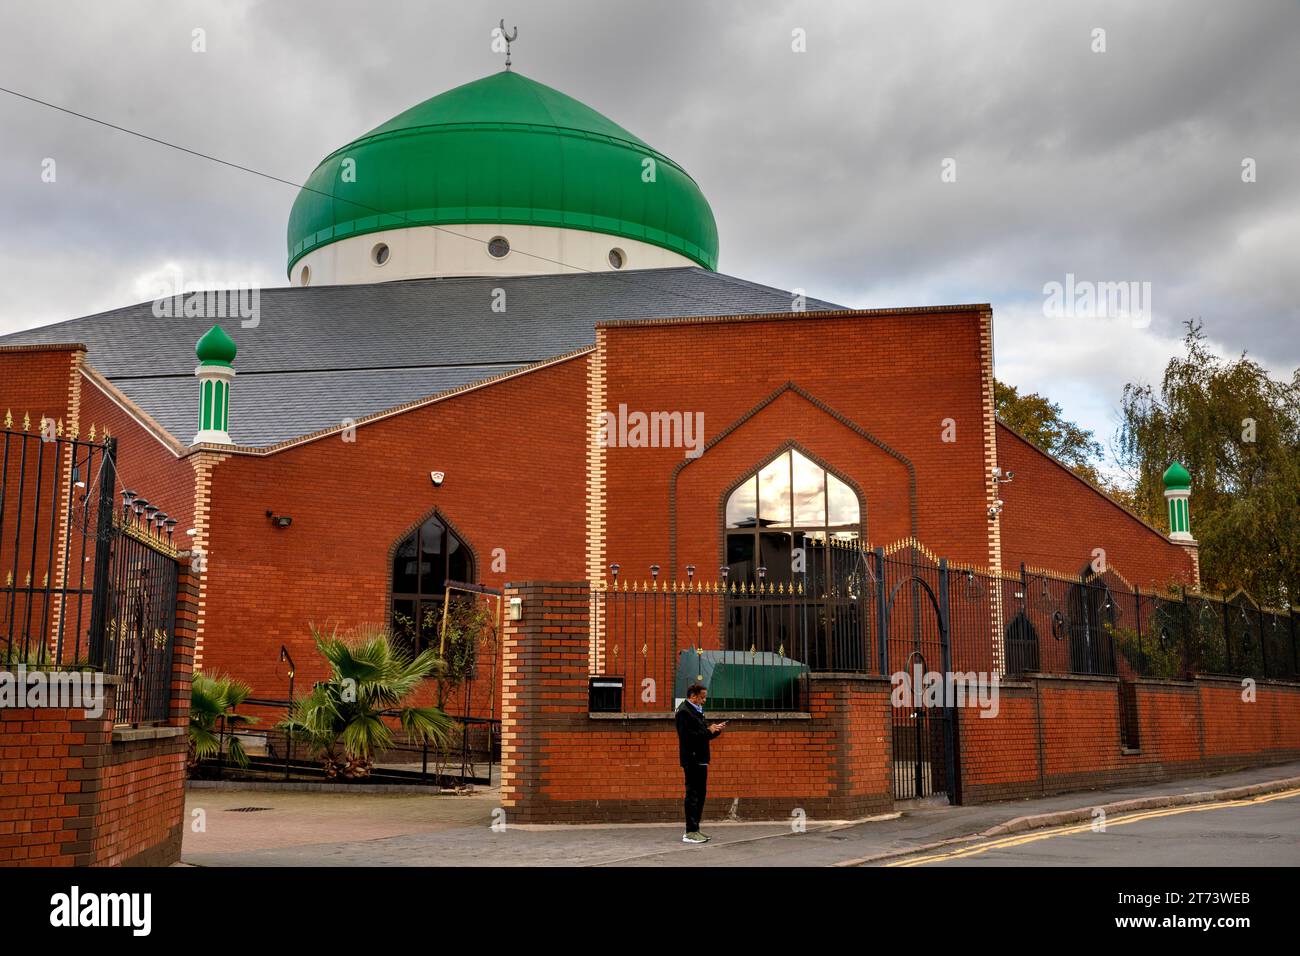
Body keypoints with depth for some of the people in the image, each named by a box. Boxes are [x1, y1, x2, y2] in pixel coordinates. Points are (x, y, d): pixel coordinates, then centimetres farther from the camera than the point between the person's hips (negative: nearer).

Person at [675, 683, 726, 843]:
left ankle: (694, 829, 20)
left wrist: (715, 730, 5)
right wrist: (709, 731, -16)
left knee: (700, 794, 13)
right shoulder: (684, 712, -12)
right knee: (693, 795, -7)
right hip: (692, 760, -10)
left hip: (700, 760, 10)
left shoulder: (696, 711, 18)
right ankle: (690, 832, -5)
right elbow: (689, 736, -21)